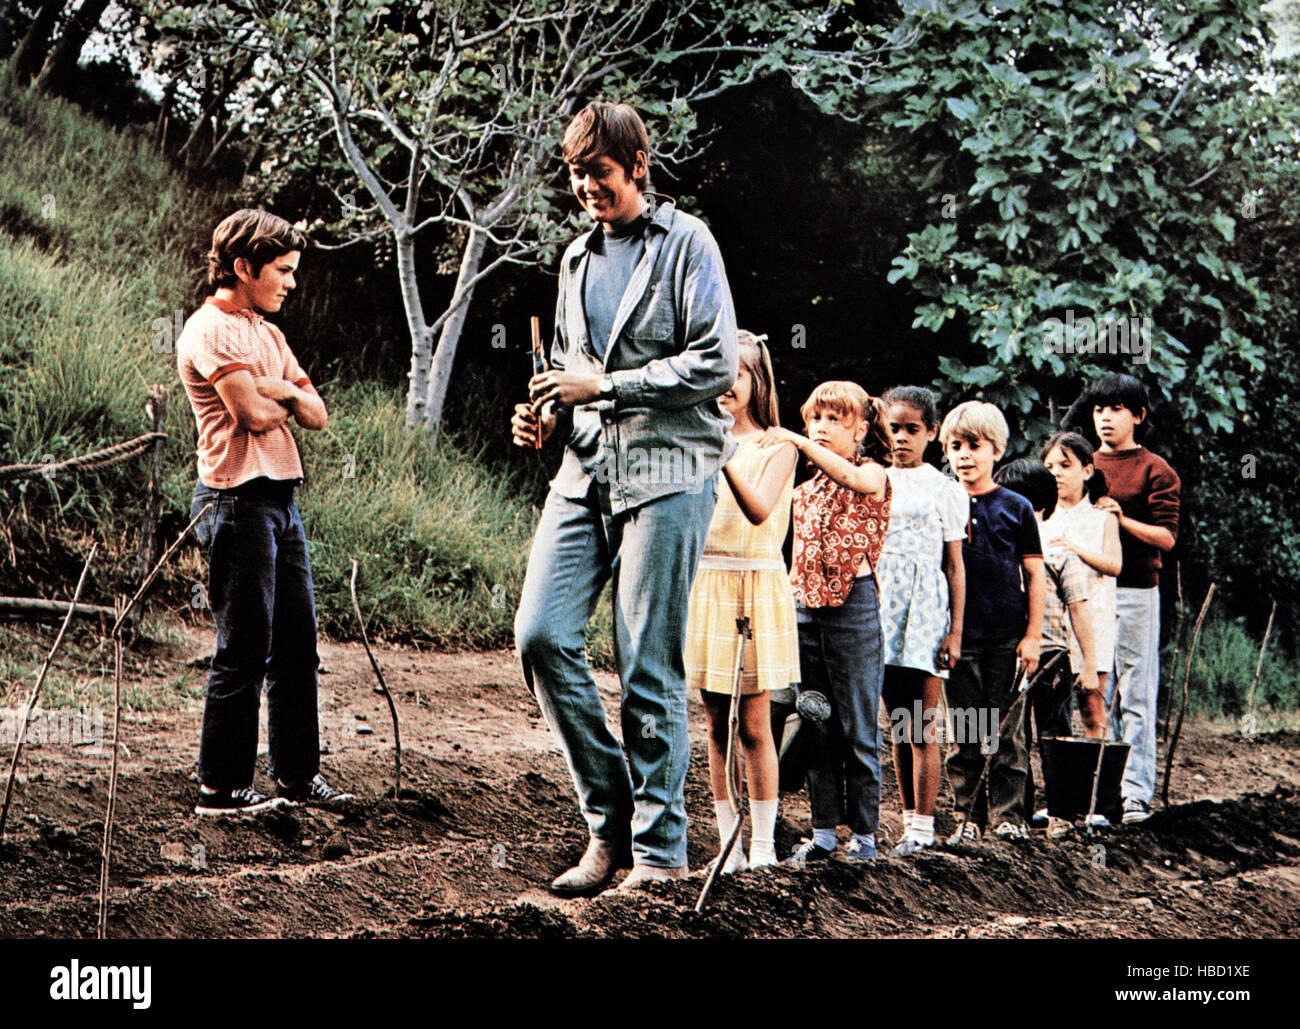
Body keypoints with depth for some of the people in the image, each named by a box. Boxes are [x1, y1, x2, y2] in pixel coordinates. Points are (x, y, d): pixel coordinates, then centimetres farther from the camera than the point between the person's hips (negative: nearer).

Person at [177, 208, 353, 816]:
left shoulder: (267, 334, 19)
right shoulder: (210, 330, -9)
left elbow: (316, 415, 13)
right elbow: (254, 413, -18)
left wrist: (276, 391, -6)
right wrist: (287, 399, 3)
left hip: (281, 498, 9)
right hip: (239, 500, -9)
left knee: (297, 645, 10)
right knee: (244, 651, -6)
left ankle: (298, 775, 18)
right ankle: (220, 788, 1)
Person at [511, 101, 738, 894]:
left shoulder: (686, 243, -1)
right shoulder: (579, 258, 20)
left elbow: (717, 364, -10)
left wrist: (605, 387, -12)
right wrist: (546, 415, 7)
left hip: (667, 471, -6)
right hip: (587, 470, 6)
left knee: (650, 665, -6)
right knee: (541, 634, -7)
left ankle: (659, 847, 3)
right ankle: (610, 817, 5)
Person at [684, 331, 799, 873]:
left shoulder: (777, 447, -1)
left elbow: (760, 511, -19)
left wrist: (724, 457, -31)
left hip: (757, 585, -3)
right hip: (706, 584, 3)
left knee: (753, 725, -2)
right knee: (717, 724, 5)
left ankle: (763, 844, 6)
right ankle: (728, 843, 11)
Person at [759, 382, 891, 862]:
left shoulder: (873, 474, -1)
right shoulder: (807, 485, 16)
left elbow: (854, 478, -27)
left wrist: (798, 441, -33)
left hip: (853, 604, -6)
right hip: (806, 605, 6)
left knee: (857, 726, -2)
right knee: (816, 726, 8)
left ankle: (864, 833, 4)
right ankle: (823, 831, 13)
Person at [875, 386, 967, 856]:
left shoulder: (945, 491, 3)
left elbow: (955, 566, 2)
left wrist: (955, 630, -4)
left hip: (927, 608, -3)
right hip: (884, 602, 4)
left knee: (923, 727, -6)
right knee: (898, 723, 6)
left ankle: (923, 826, -6)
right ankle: (909, 817, 11)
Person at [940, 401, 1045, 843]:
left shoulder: (1015, 507, 2)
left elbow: (1035, 574, 3)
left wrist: (1032, 635, -1)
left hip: (1007, 636, -1)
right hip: (959, 636, 1)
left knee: (1007, 729, 2)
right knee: (963, 731, 4)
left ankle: (1008, 814, 8)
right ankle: (967, 816, 11)